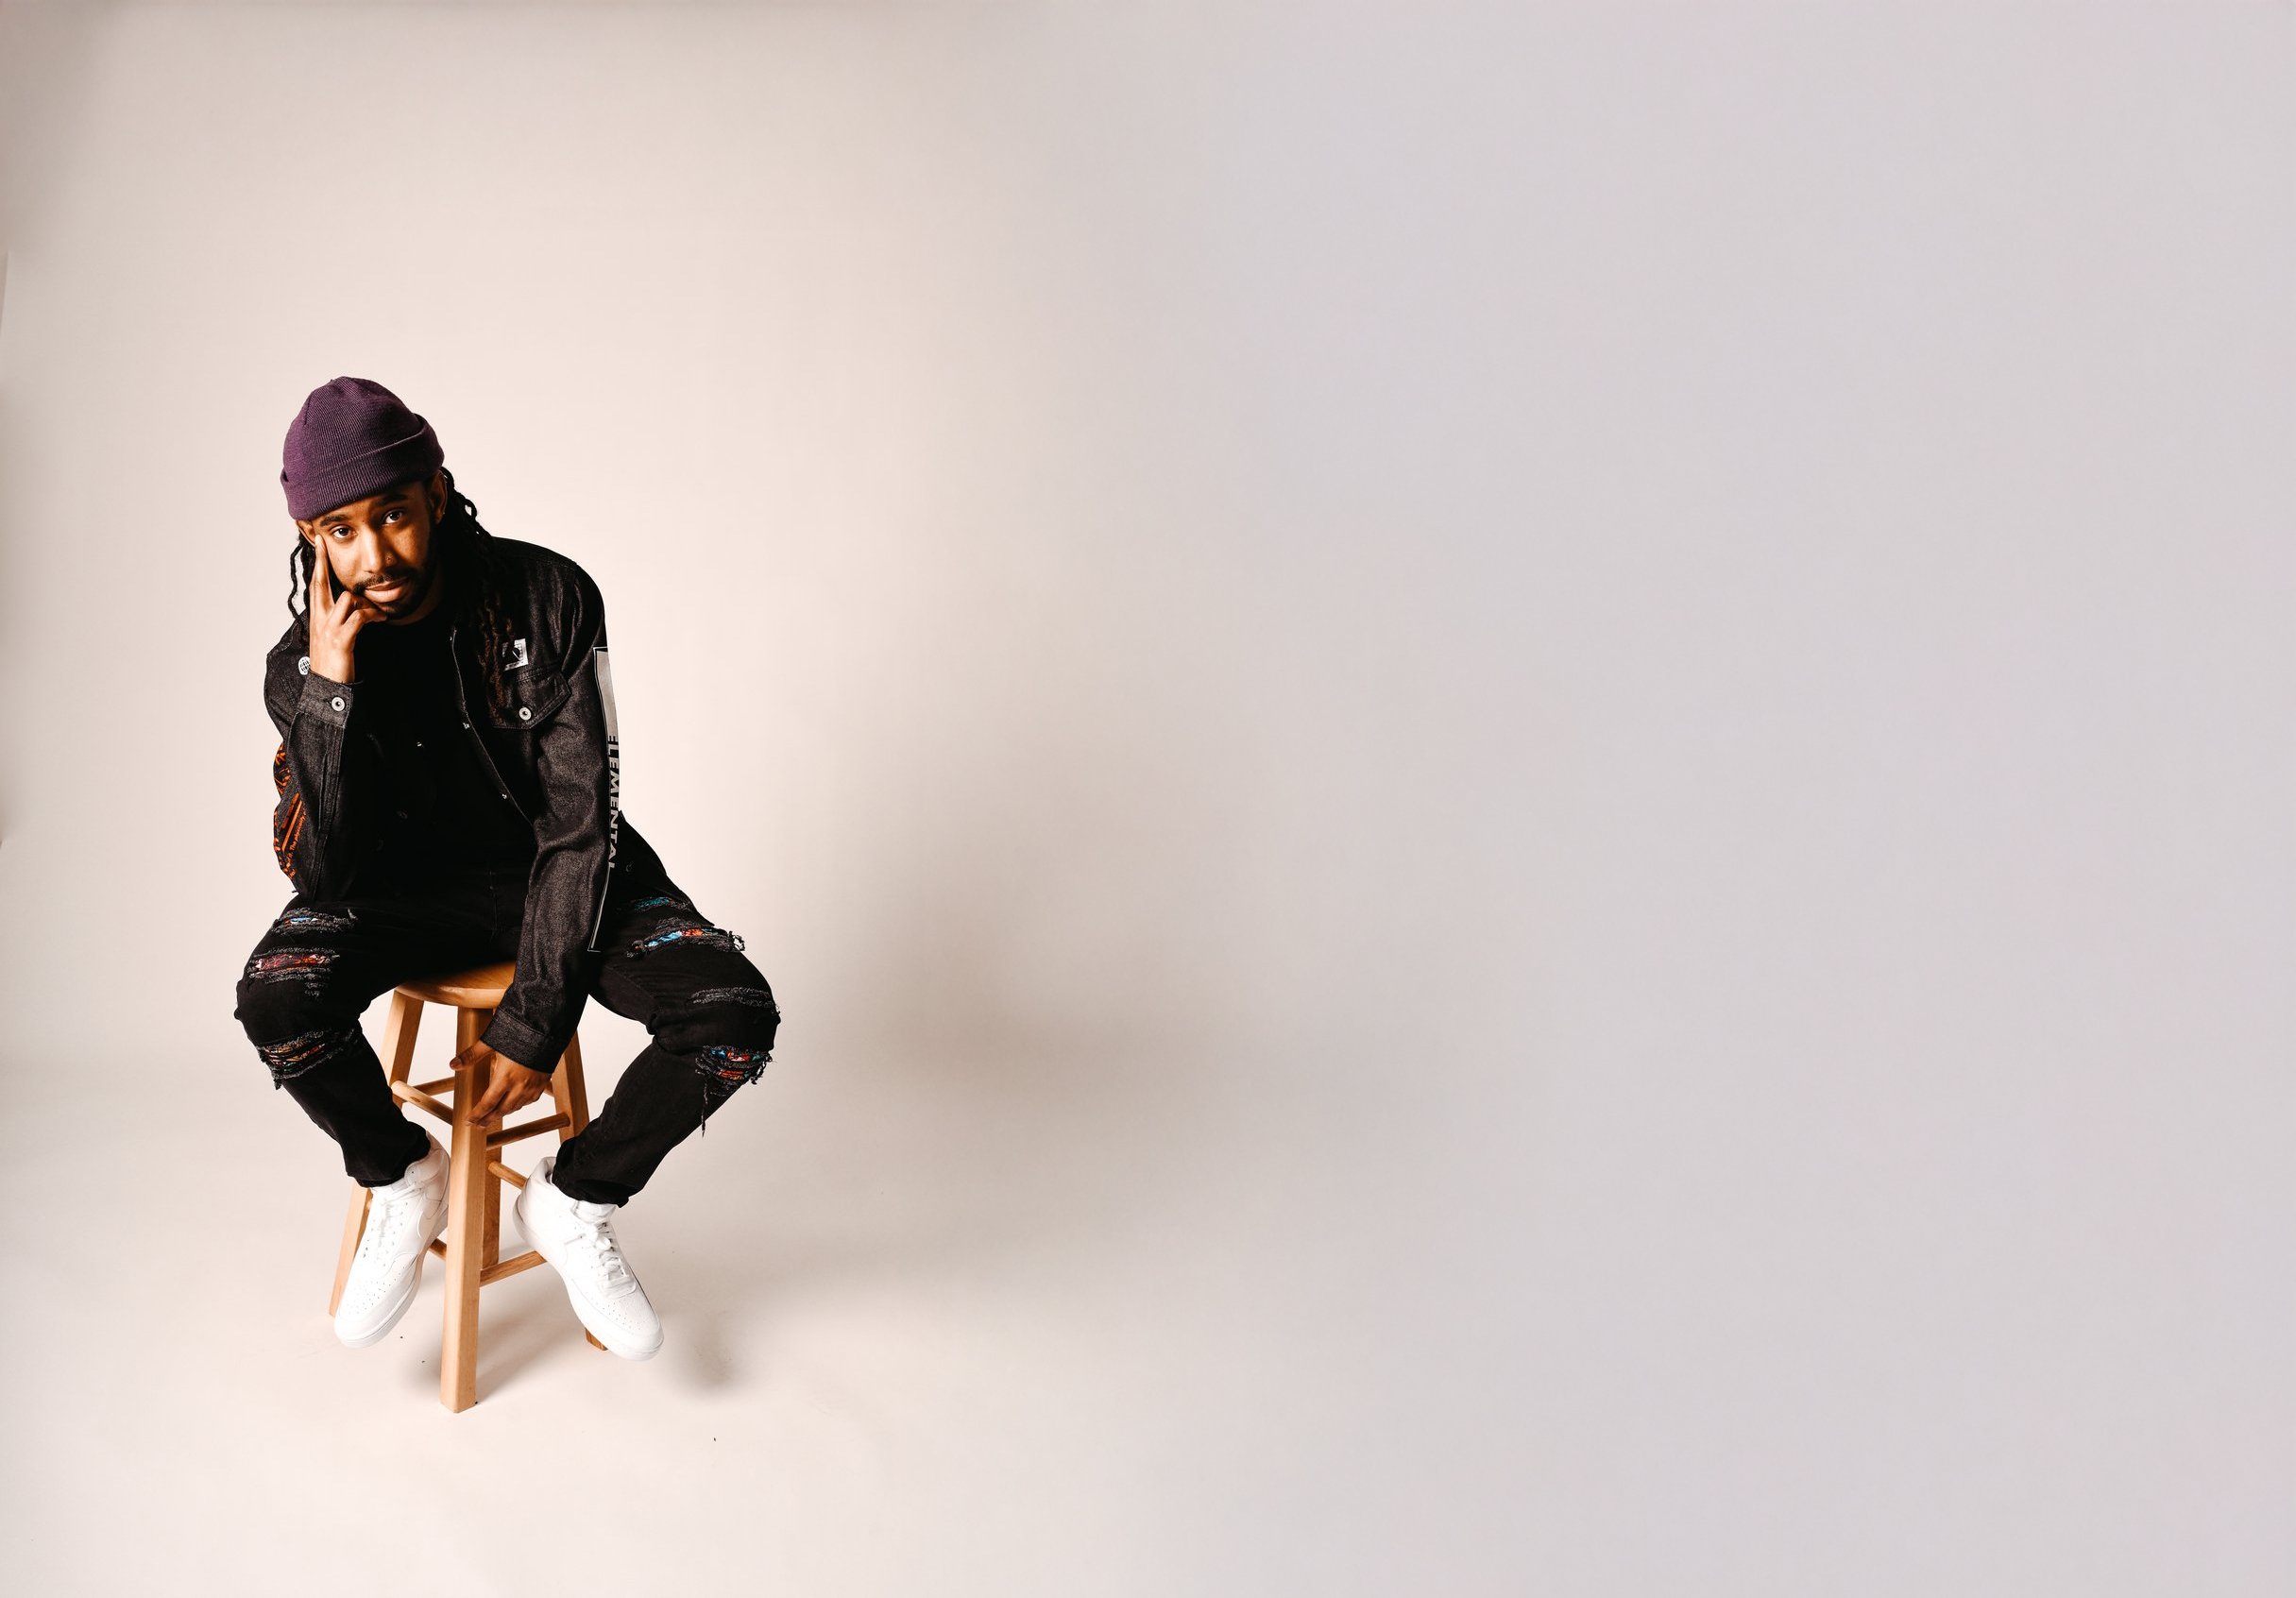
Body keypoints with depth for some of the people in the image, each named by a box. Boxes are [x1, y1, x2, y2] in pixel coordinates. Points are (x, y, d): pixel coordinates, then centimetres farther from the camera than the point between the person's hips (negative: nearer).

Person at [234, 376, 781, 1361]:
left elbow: (579, 822, -17)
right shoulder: (303, 661, -11)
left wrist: (532, 1025, -20)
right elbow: (322, 878, -16)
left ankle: (571, 1202, 2)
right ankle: (403, 1179, 3)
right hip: (413, 883, 1)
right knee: (276, 997, -30)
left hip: (559, 872, -1)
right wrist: (329, 692, -28)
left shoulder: (549, 598, -18)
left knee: (734, 1014, -25)